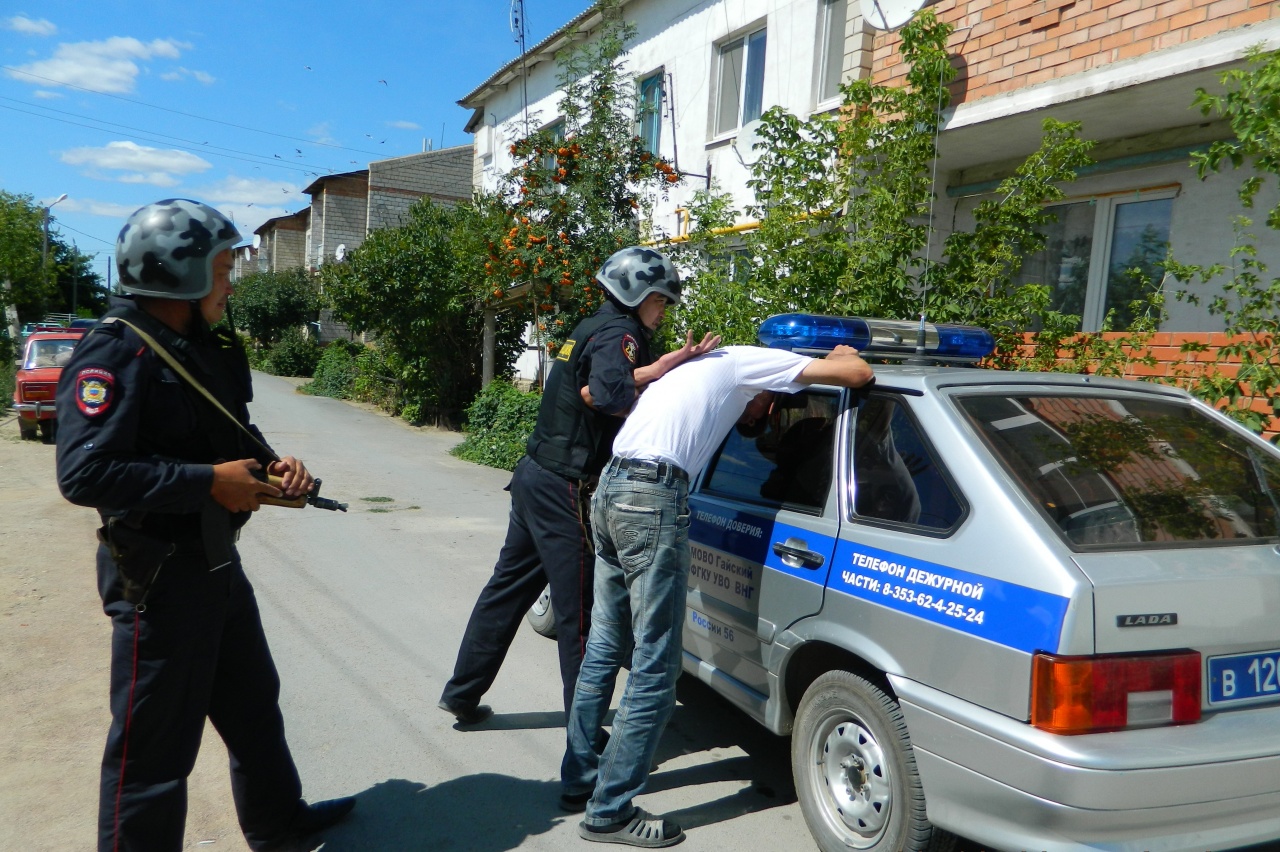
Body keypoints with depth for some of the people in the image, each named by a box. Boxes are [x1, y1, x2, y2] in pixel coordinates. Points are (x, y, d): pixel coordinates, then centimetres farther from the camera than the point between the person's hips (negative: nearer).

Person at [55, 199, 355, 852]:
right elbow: (85, 473, -29)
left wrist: (271, 465, 1)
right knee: (155, 741, 3)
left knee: (252, 702, 23)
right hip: (157, 574, -10)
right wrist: (210, 482, -25)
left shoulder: (204, 347, 9)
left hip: (216, 561, 10)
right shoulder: (116, 352, -19)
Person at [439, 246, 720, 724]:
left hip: (536, 476, 10)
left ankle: (462, 693, 29)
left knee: (508, 588, 17)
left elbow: (598, 387, 1)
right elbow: (608, 394, -28)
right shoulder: (619, 332, -10)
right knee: (580, 609, -2)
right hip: (564, 488, -9)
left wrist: (673, 361, -9)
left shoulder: (593, 329, 17)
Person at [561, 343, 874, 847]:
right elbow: (858, 374, 3)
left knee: (604, 648, 18)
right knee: (654, 667, -2)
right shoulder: (747, 362, 7)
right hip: (653, 498, -10)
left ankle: (578, 781, 29)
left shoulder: (698, 367, 29)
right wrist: (844, 354, 22)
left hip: (610, 489, 10)